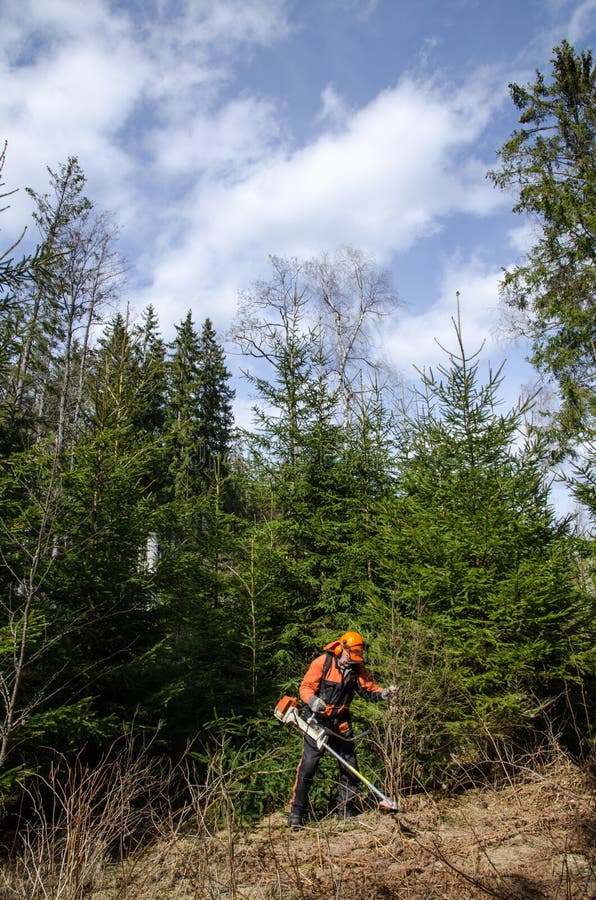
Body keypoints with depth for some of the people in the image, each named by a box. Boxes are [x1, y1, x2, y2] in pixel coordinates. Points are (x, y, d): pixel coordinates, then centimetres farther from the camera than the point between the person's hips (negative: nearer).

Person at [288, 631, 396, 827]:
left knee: (349, 765, 9)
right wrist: (312, 700, -32)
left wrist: (383, 693, -21)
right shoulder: (321, 663, -14)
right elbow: (305, 687, -13)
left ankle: (345, 807, 27)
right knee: (308, 765, -7)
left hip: (341, 723, 5)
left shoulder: (358, 669, 0)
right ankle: (296, 811, 4)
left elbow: (369, 689, -1)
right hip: (318, 721, -5)